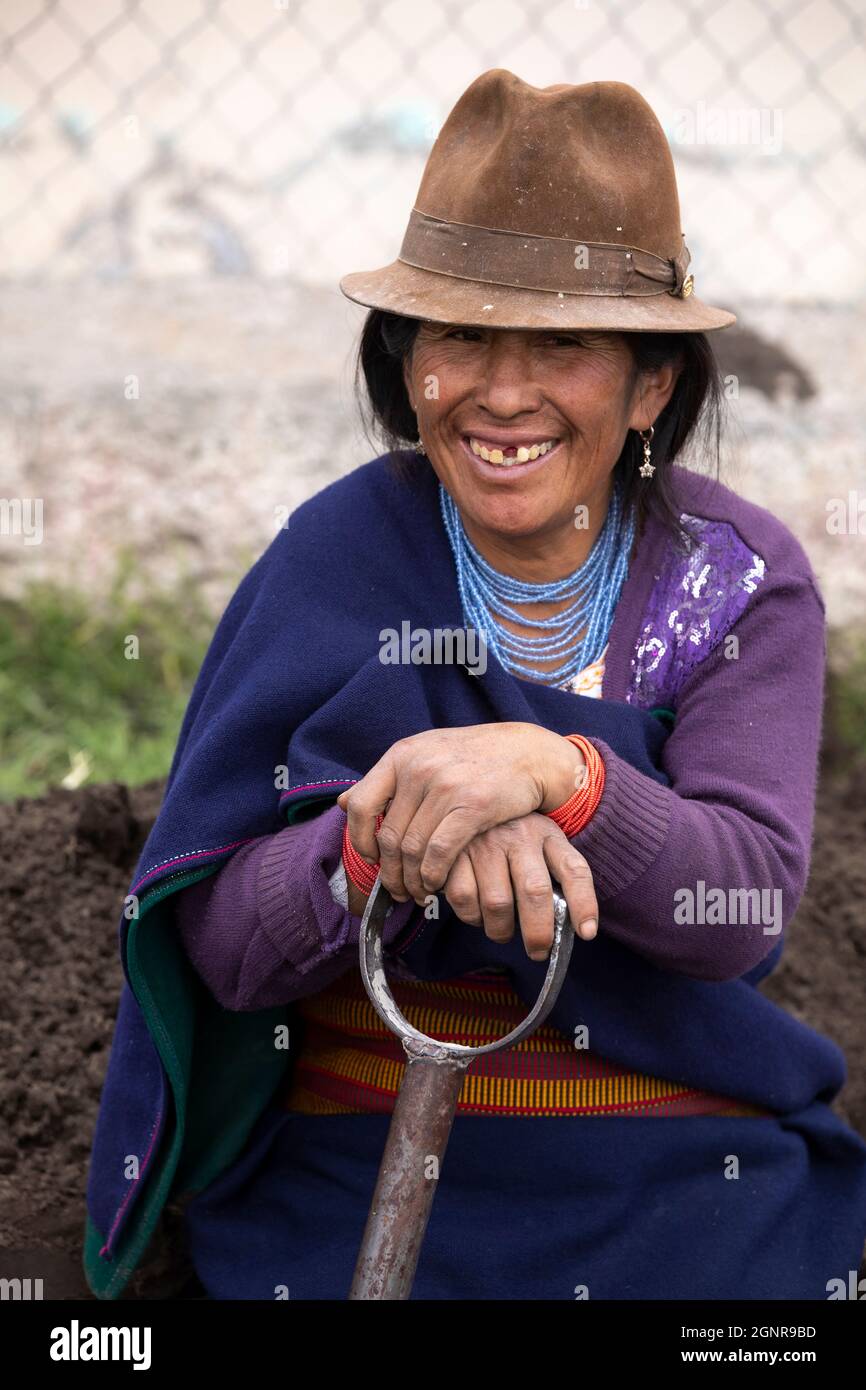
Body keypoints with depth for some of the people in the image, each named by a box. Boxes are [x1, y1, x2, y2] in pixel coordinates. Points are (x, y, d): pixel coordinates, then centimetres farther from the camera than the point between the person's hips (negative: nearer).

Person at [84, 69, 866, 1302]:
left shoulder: (739, 583, -4)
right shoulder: (334, 566, -6)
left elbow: (748, 905, -17)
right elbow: (220, 942, -11)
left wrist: (552, 772, -34)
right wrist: (386, 835, -30)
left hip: (688, 1202, 1)